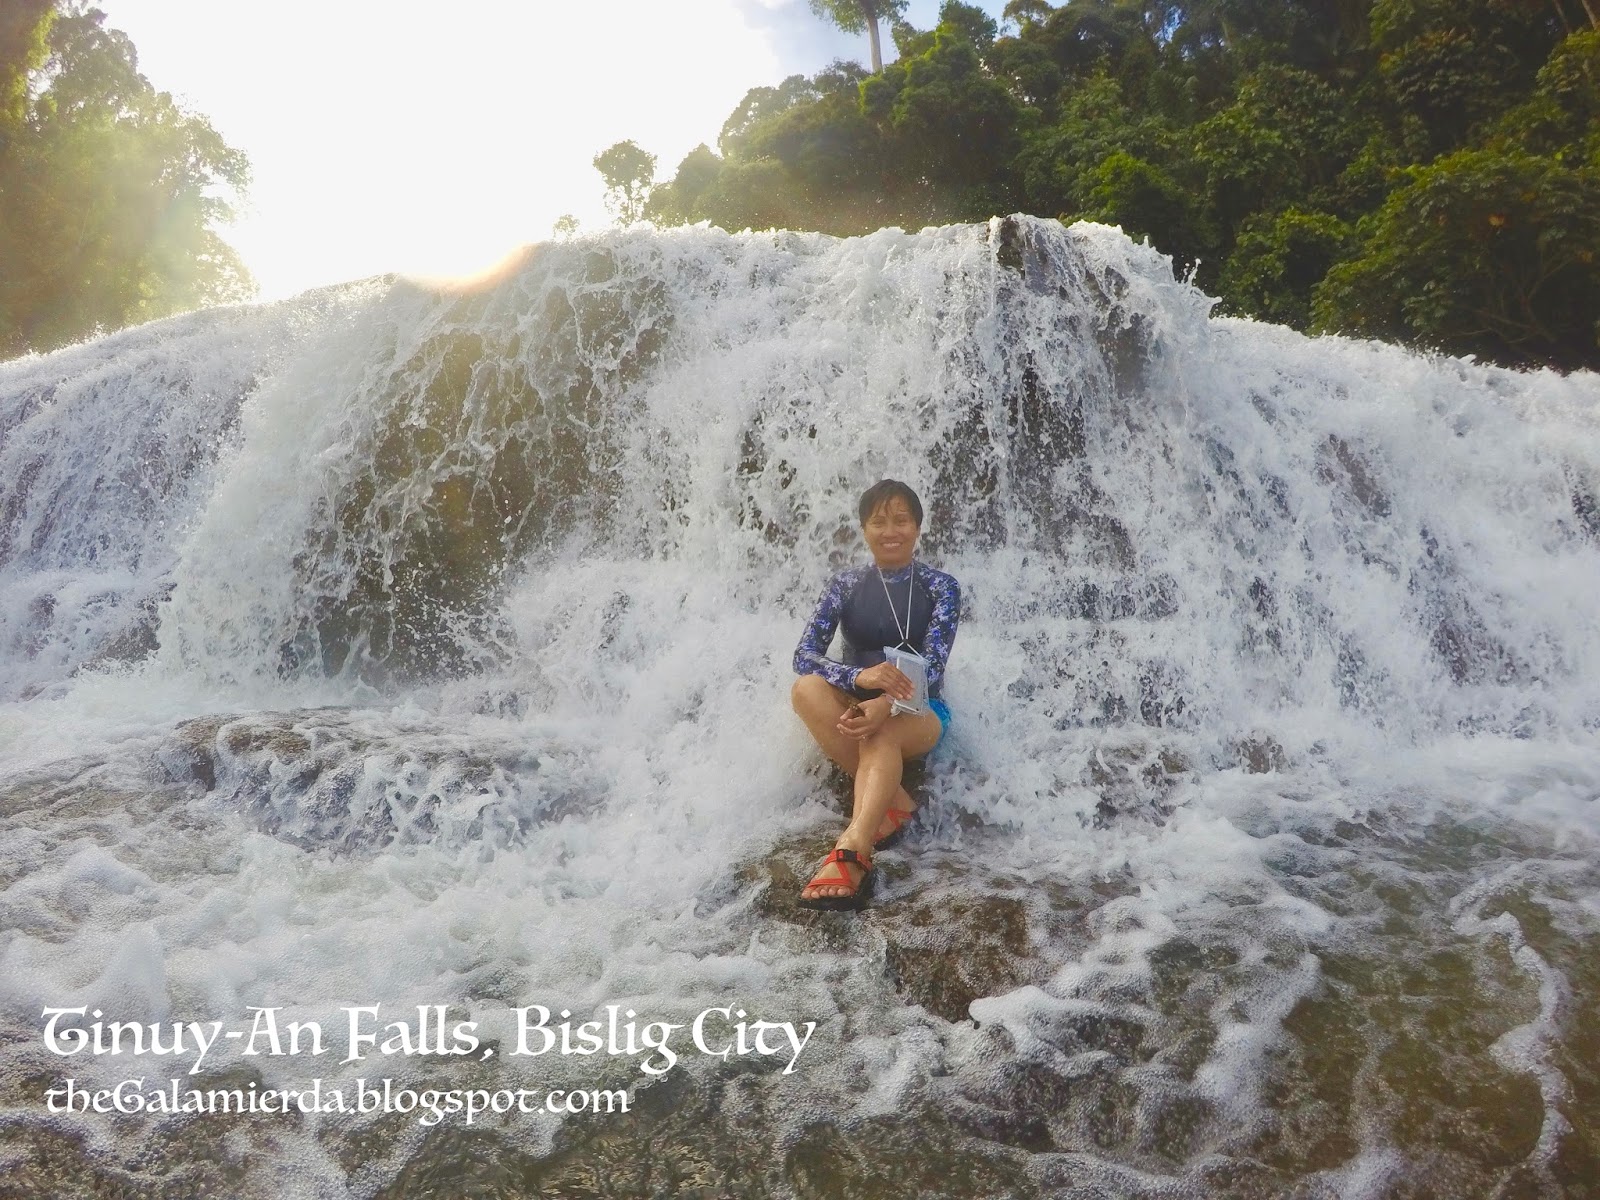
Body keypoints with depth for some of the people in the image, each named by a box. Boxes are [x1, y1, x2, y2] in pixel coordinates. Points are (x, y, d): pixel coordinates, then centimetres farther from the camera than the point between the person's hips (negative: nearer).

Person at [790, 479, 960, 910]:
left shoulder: (940, 586, -4)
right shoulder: (845, 585, 1)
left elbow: (933, 666, -16)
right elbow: (803, 655, -11)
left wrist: (886, 704, -37)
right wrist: (859, 676, -33)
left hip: (919, 710, -3)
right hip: (855, 704, 3)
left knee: (880, 732, -39)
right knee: (807, 688, -31)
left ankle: (851, 853, -59)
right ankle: (894, 802, -29)